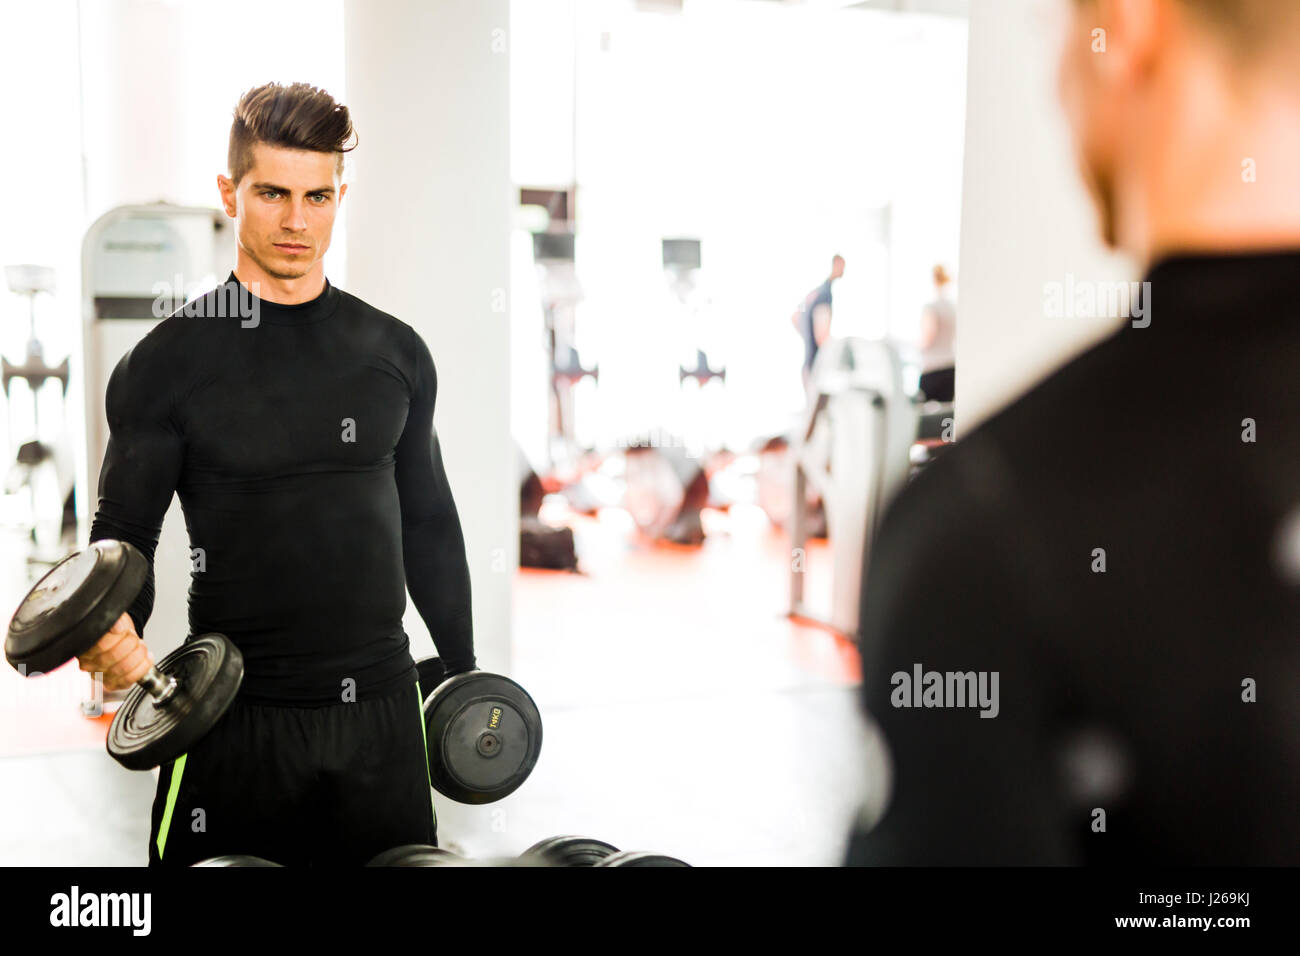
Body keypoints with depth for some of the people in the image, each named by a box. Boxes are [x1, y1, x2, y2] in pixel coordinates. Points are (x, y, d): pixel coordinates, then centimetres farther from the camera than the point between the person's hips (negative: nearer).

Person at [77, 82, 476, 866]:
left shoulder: (395, 352, 6)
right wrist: (113, 636, -24)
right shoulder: (170, 360, -4)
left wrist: (465, 677, 14)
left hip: (382, 704, 3)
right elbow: (126, 529, -3)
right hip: (236, 713, -3)